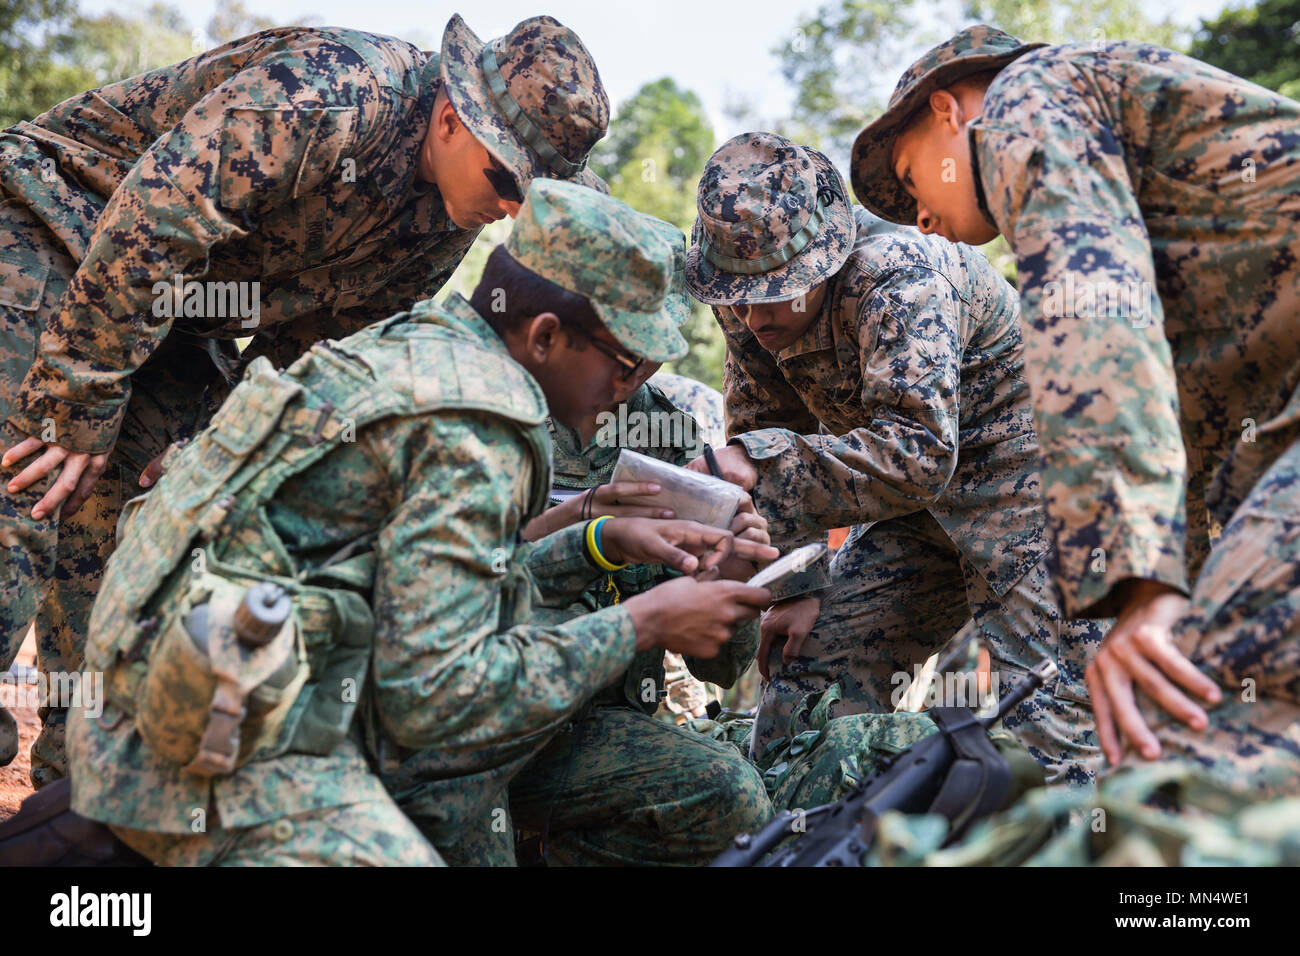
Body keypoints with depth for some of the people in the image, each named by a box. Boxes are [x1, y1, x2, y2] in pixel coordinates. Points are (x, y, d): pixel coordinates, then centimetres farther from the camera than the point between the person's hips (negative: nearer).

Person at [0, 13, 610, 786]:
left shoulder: (449, 220, -6)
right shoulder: (328, 96, -33)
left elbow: (318, 340, 4)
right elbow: (149, 226, -33)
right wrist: (79, 413, -28)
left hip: (178, 322, 7)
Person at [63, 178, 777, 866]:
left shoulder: (411, 342, 12)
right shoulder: (476, 427, -16)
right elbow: (430, 696, -18)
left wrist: (602, 543, 14)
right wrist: (644, 624, -9)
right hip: (243, 760, -10)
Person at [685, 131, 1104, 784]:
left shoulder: (899, 277, -30)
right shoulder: (748, 302, -8)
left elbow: (917, 452, -41)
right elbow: (765, 432, 1)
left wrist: (760, 463, -48)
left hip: (1024, 470, -7)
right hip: (923, 500, 7)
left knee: (1047, 713, -14)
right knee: (811, 664, 3)